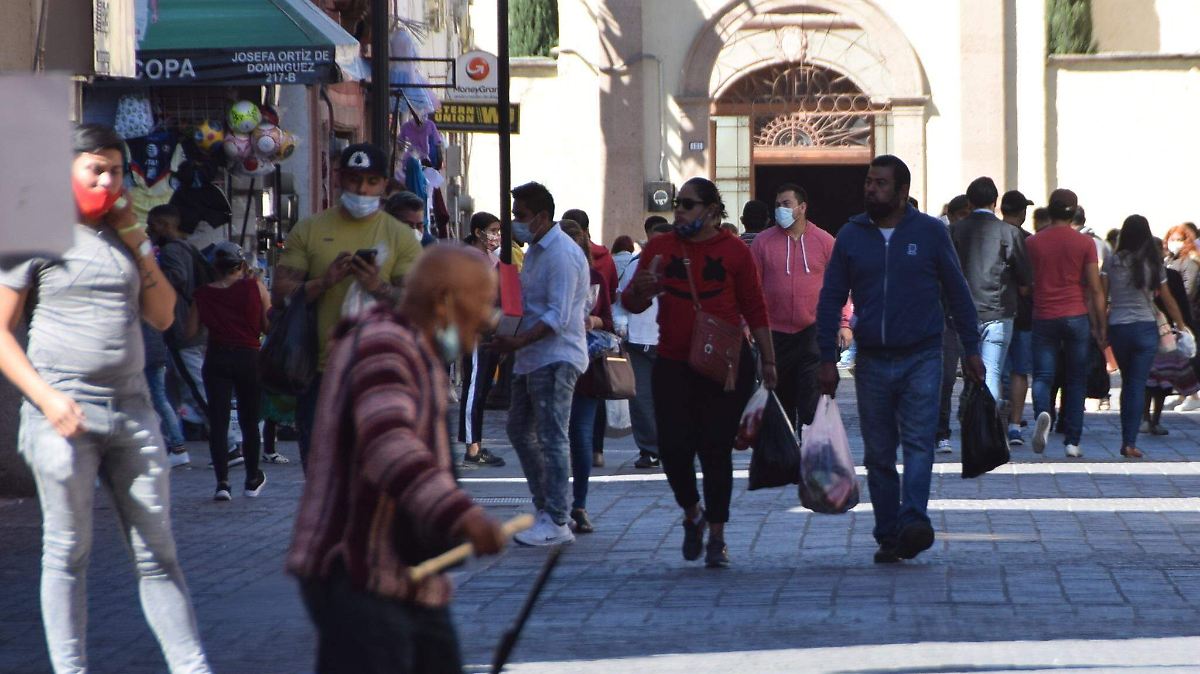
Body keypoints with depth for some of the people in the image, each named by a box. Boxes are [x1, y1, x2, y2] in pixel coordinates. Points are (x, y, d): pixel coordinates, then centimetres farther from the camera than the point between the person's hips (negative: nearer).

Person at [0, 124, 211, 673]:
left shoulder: (125, 237, 15)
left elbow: (162, 317, 11)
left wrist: (137, 242, 2)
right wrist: (47, 398, -15)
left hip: (132, 411, 5)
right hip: (63, 414, -5)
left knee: (157, 554, 6)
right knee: (67, 554, 1)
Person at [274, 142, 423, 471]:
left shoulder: (401, 237, 6)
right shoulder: (308, 231, 9)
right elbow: (280, 292, 3)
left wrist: (379, 287, -20)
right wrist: (325, 281, -14)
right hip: (321, 371, 2)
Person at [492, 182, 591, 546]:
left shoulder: (562, 254, -16)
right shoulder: (536, 250, 17)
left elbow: (557, 316, -23)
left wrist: (518, 342, -29)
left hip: (556, 359, -11)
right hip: (532, 358, 11)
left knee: (551, 437, -12)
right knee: (520, 429, 16)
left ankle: (556, 522, -12)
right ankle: (545, 506, 25)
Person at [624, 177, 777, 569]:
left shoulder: (734, 251, 2)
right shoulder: (660, 249, 7)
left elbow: (755, 309, 6)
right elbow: (632, 304, 8)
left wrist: (768, 361, 5)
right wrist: (639, 289, -16)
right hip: (673, 365, 2)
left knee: (716, 450, -1)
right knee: (674, 448, -5)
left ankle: (717, 538, 7)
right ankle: (692, 514, 24)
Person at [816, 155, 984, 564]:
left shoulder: (930, 233, 2)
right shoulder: (851, 236, 7)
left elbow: (958, 293, 7)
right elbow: (831, 300, 9)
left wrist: (971, 350, 5)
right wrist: (827, 358, 2)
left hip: (921, 358, -3)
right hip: (872, 361, 3)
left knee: (918, 443, -16)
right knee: (878, 454, 4)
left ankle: (914, 519, -28)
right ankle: (888, 537, 10)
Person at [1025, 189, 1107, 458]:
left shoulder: (1032, 243, 3)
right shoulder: (1085, 243, -1)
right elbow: (1095, 289, 0)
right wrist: (1101, 326, 7)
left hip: (1043, 317, 0)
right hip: (1076, 317, 0)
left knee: (1042, 376, 4)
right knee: (1075, 380, 8)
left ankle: (1042, 412, -29)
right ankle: (1072, 442, 6)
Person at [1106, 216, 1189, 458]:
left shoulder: (1113, 262, -3)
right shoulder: (1153, 264, -3)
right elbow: (1168, 300, 4)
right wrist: (1182, 325, 17)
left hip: (1117, 328, 2)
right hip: (1145, 327, -1)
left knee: (1128, 383, 18)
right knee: (1138, 385, 0)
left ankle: (1126, 440, 19)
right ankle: (1130, 442, -8)